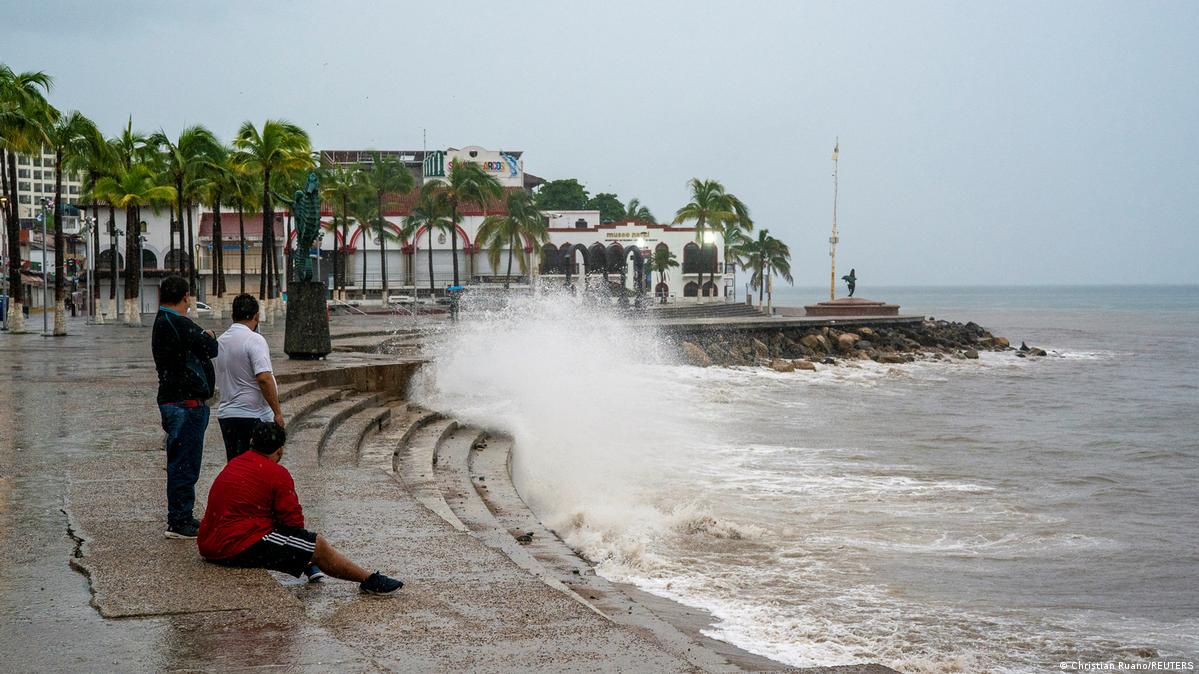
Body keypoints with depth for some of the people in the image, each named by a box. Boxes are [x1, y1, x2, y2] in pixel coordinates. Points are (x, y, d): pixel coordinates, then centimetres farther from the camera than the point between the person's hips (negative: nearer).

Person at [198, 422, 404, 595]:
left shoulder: (234, 464, 15)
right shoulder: (276, 474, -12)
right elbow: (293, 520, -8)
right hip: (240, 547, -9)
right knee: (318, 545, -3)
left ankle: (308, 569, 46)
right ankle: (370, 581, 5)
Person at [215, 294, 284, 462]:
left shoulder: (220, 341, 10)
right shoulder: (254, 340, -13)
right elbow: (264, 379, -21)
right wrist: (277, 412, -16)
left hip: (225, 415, 7)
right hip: (253, 416, -7)